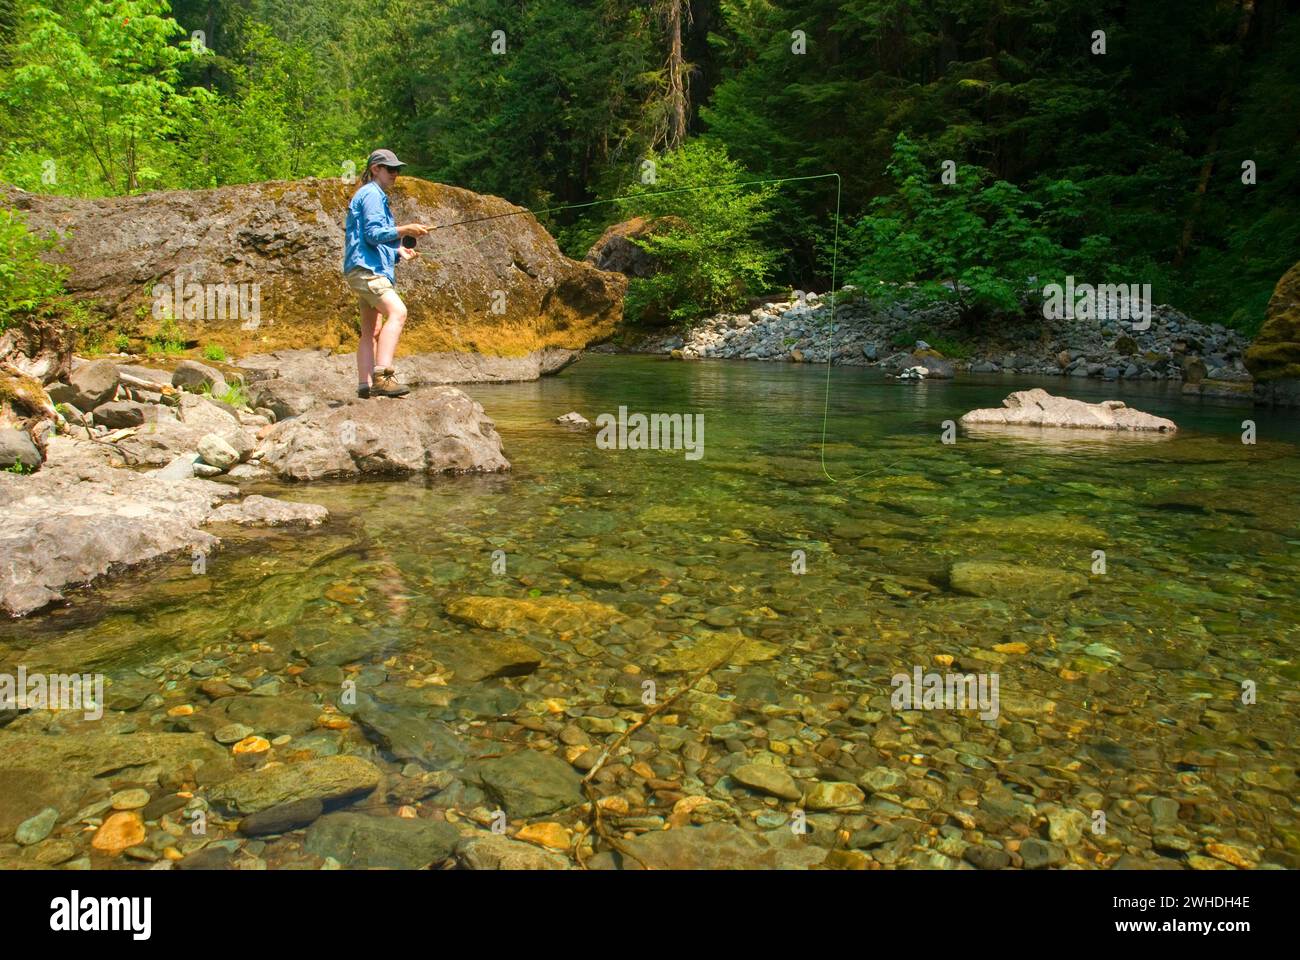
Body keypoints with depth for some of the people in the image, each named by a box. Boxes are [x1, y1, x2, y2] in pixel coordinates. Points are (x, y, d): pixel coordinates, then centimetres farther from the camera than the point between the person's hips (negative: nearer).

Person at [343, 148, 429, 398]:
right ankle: (382, 375, -36)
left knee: (372, 330, 8)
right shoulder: (371, 194, -4)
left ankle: (365, 385, 9)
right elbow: (373, 234, -16)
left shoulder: (375, 195, 27)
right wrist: (405, 230, -16)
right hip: (366, 268, -11)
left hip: (370, 270, 11)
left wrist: (399, 251, 13)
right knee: (397, 312, -27)